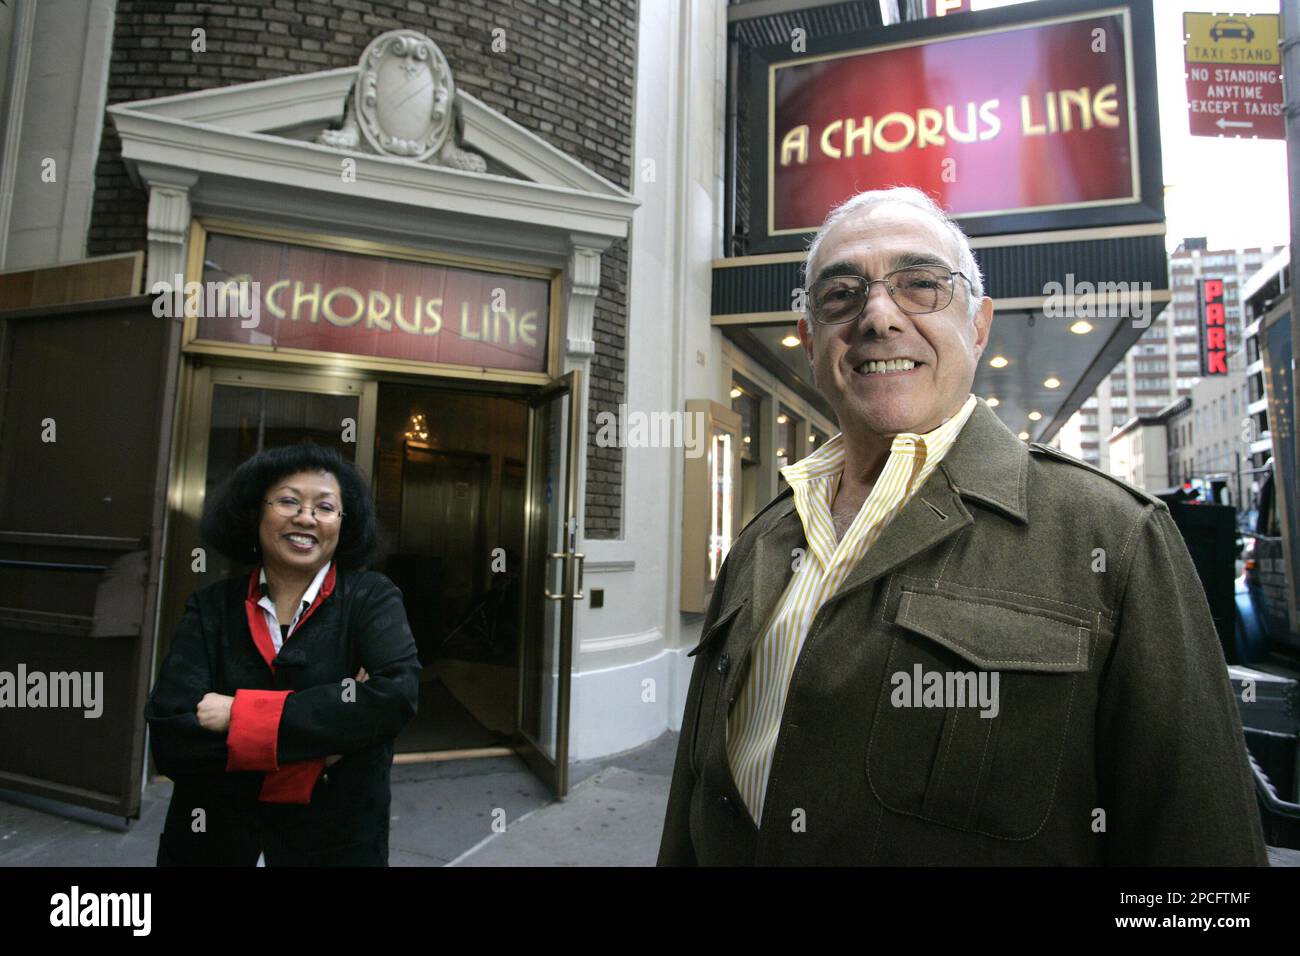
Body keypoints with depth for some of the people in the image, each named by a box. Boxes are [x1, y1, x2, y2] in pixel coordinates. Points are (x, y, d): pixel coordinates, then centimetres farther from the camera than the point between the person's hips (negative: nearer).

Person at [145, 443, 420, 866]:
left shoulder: (372, 598, -11)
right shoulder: (211, 607, -6)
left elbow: (397, 694, -27)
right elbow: (170, 737, -14)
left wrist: (241, 715, -23)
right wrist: (318, 739, -23)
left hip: (336, 838, -1)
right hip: (210, 835, 2)